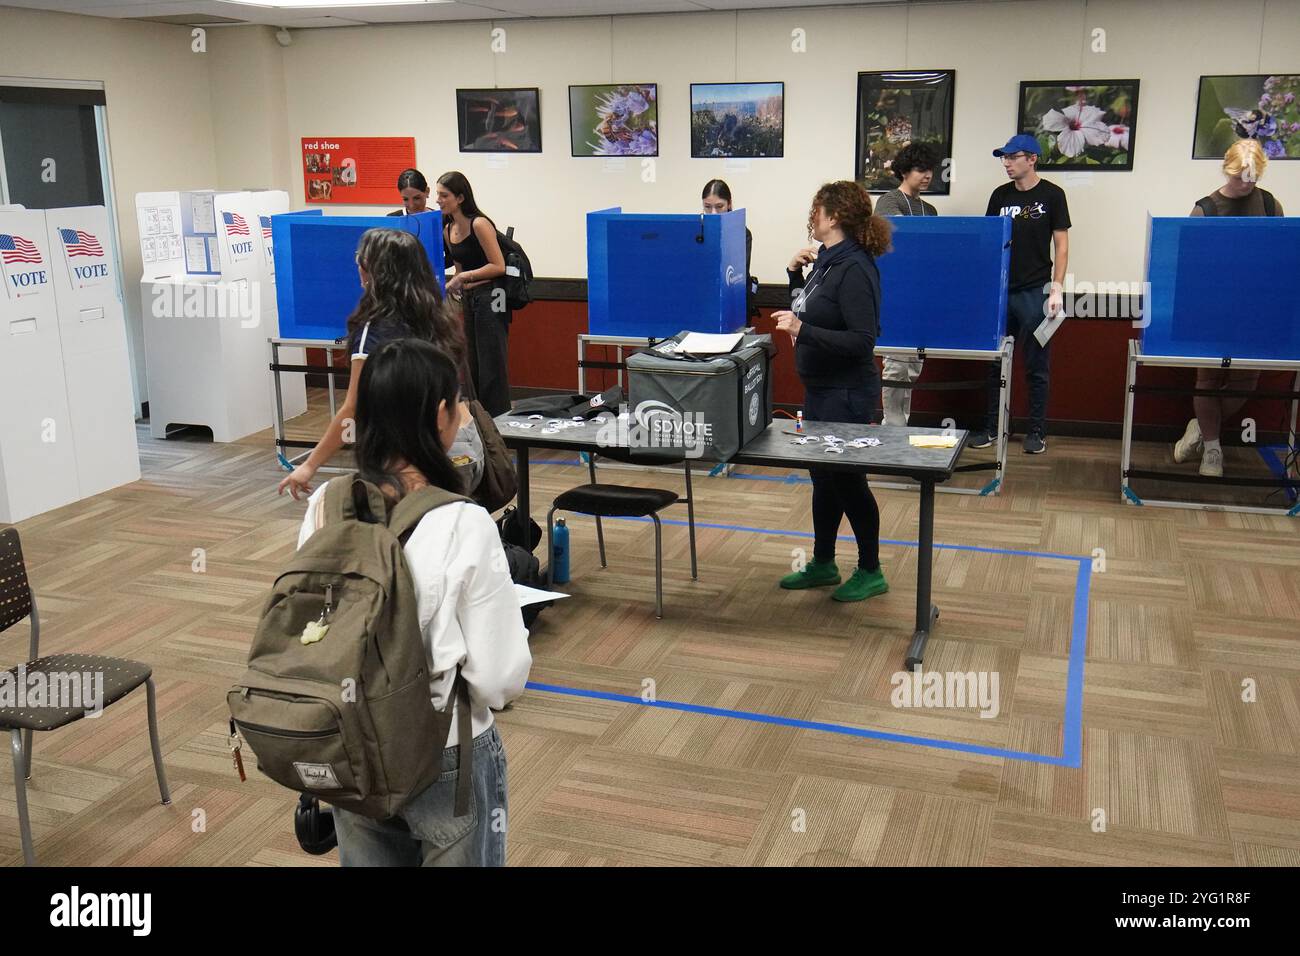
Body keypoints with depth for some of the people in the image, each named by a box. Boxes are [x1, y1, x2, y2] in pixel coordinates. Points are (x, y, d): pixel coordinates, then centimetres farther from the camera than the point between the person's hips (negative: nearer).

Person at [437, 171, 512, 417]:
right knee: (473, 366, 12)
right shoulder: (448, 229, 11)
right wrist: (450, 285, 1)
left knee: (491, 366, -6)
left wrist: (465, 277, -17)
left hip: (490, 298, -9)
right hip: (469, 299, 9)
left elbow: (498, 266, -17)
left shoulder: (479, 224, -14)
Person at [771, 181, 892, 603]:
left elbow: (862, 340, -25)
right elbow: (807, 311, 18)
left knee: (848, 480, 2)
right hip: (820, 388, 9)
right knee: (823, 477, 17)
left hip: (845, 393, -9)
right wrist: (795, 274, 5)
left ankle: (870, 572, 17)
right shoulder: (828, 261, 7)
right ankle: (823, 564, 30)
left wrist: (803, 330, -31)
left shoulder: (853, 269, -20)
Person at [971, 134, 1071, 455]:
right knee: (996, 364, 8)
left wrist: (1056, 289, -10)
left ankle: (1037, 431, 11)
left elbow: (1061, 245, -2)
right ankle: (992, 428, 17)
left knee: (1037, 367, 3)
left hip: (1035, 292, -4)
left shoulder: (1052, 195, -1)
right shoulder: (1000, 195, 10)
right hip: (1000, 290, 4)